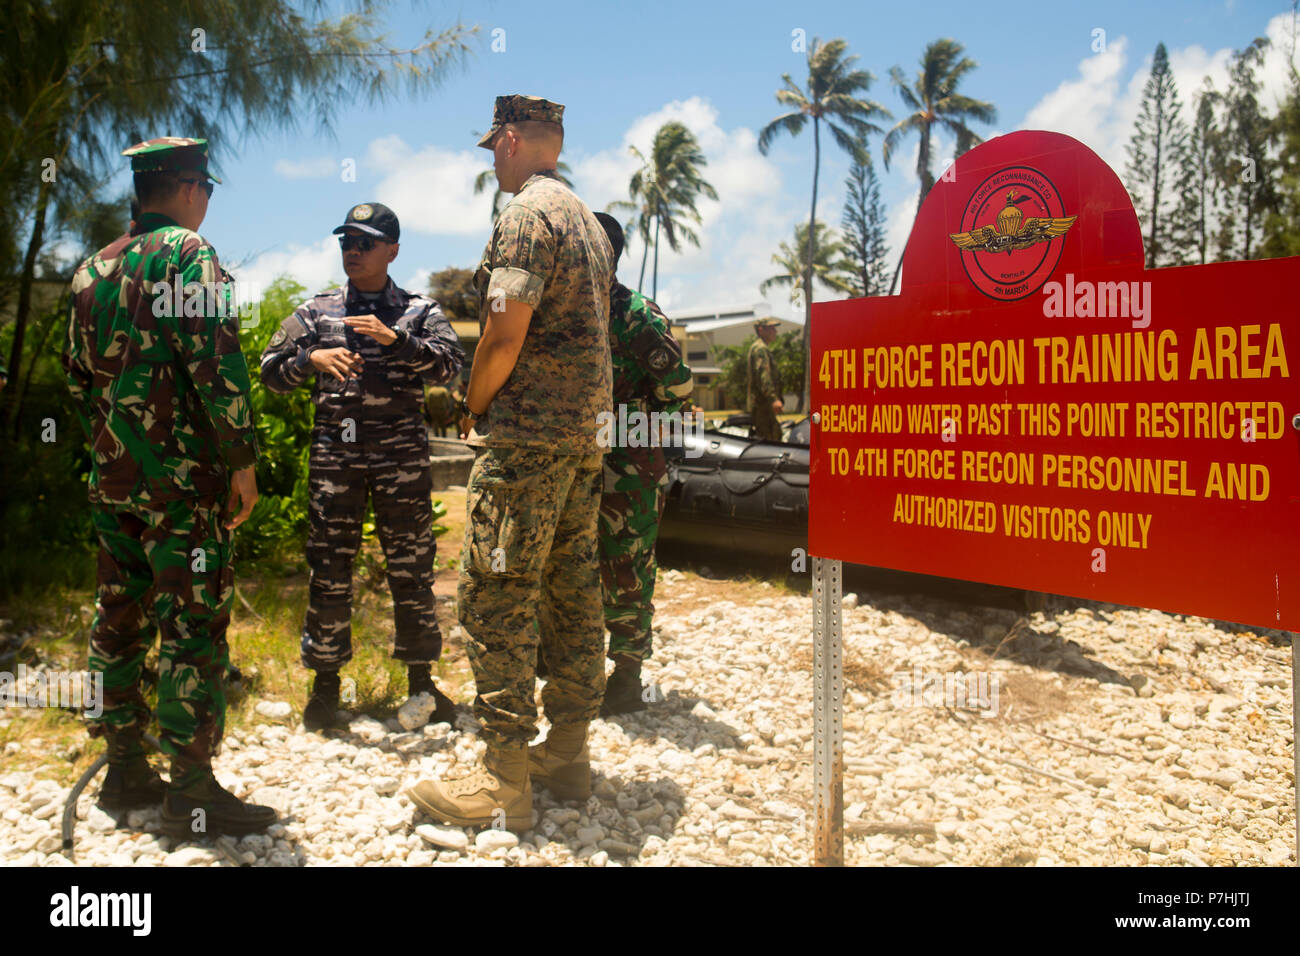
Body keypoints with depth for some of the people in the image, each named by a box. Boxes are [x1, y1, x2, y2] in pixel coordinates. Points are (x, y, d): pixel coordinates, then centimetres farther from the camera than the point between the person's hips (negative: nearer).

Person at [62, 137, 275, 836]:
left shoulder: (92, 268, 15)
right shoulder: (186, 253, -8)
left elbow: (77, 376, 18)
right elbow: (216, 363, -17)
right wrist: (243, 461, -13)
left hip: (112, 480, 8)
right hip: (182, 477, -8)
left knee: (119, 620, 13)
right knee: (193, 627, -3)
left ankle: (125, 771, 23)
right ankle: (192, 791, 1)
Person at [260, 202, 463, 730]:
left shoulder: (419, 310, 8)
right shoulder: (316, 311, 14)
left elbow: (449, 363, -7)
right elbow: (270, 370, 10)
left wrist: (396, 338, -21)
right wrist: (312, 358, -10)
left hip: (401, 449, -1)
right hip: (334, 447, 2)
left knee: (411, 564, 2)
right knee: (329, 566, 3)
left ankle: (420, 677, 14)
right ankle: (326, 681, 16)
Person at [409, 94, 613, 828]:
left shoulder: (527, 214, -10)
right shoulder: (589, 218, 19)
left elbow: (505, 334, -18)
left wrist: (473, 409, -2)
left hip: (527, 437, -9)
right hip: (586, 435, 10)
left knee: (498, 597, -6)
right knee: (573, 589, 11)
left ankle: (506, 781, -2)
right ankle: (570, 753, 19)